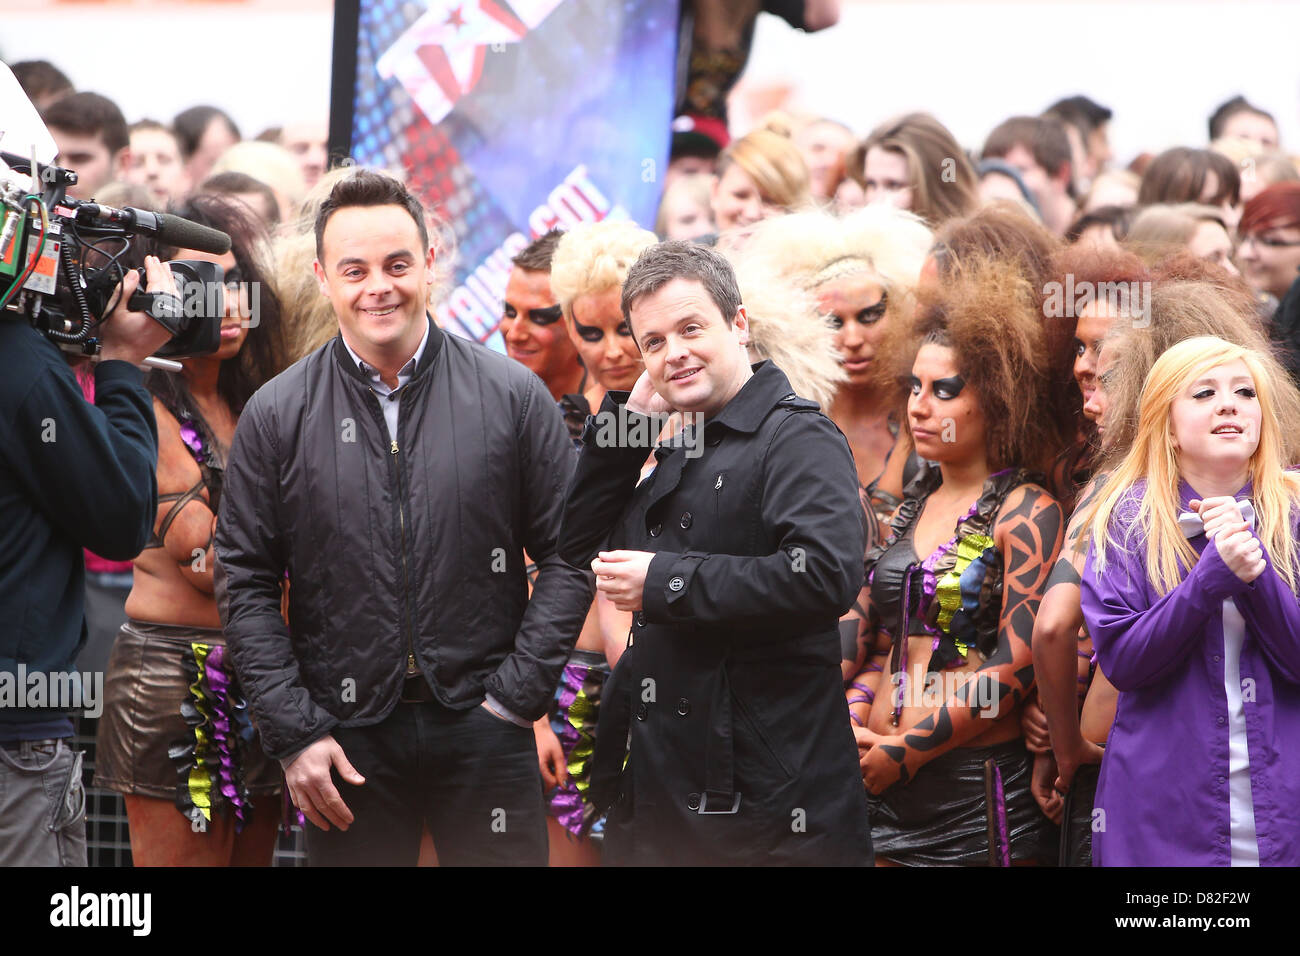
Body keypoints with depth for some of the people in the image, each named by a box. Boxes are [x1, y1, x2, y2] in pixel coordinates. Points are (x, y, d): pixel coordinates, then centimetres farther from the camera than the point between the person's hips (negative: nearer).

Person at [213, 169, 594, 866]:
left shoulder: (513, 396, 2)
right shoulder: (277, 416, 2)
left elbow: (566, 555, 4)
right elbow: (244, 583, 3)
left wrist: (518, 696, -4)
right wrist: (294, 733, -4)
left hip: (484, 729, 0)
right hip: (345, 739, 0)